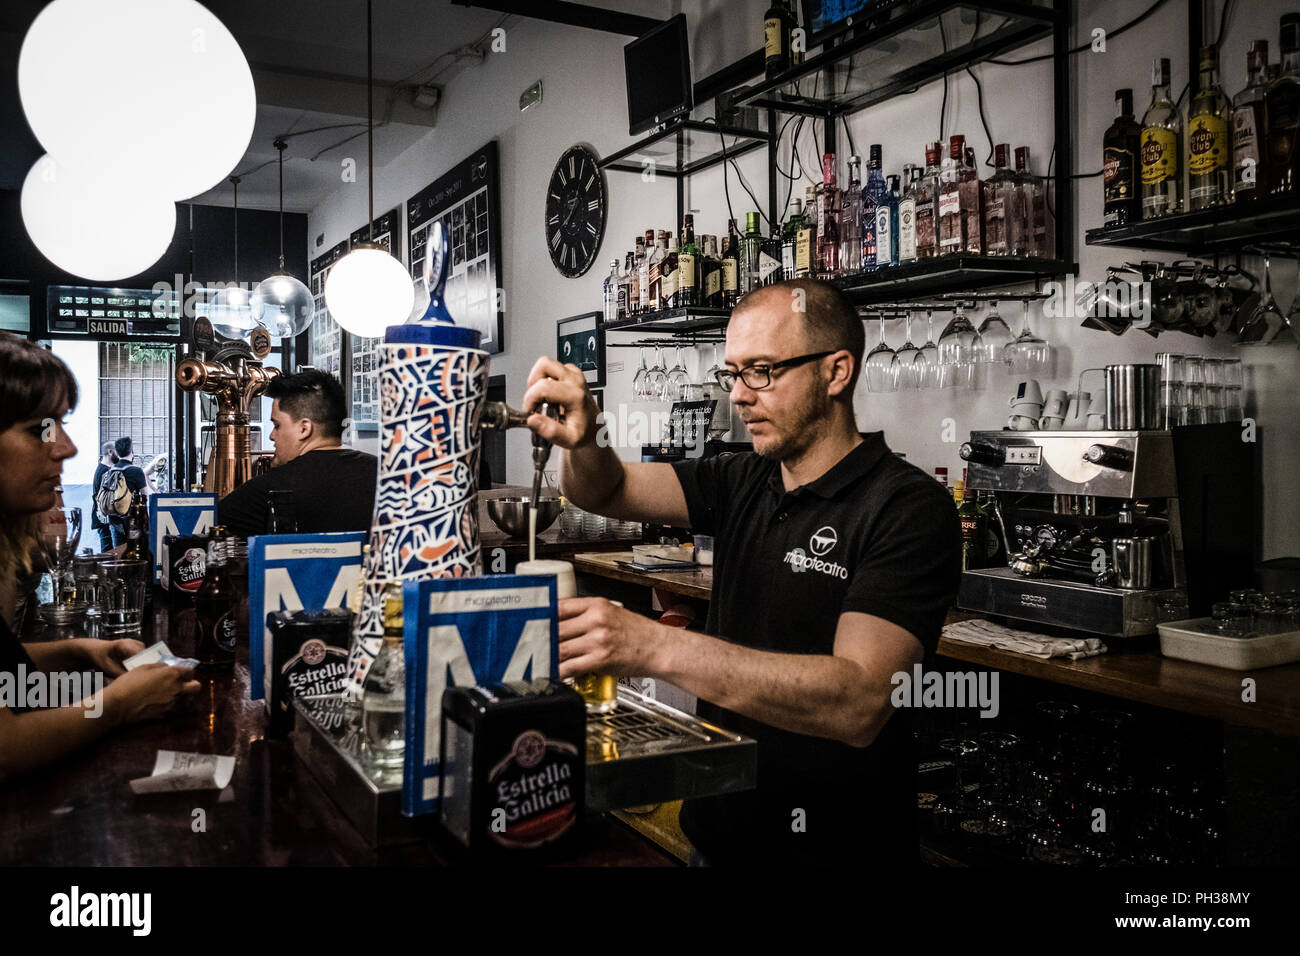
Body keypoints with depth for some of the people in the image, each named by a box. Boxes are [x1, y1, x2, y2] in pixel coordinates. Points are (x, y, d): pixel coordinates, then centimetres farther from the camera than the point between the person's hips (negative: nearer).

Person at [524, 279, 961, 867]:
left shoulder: (909, 509, -19)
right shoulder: (743, 482, 2)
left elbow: (857, 703, -30)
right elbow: (608, 491, 0)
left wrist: (653, 648, -39)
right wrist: (580, 439, -24)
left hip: (833, 845, -5)